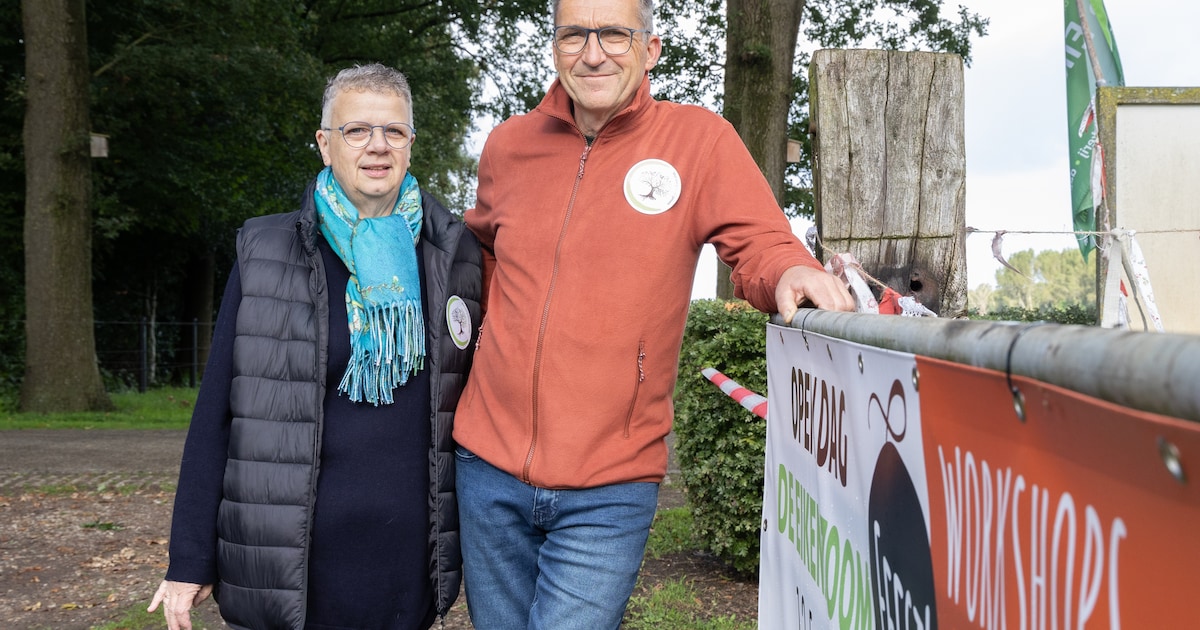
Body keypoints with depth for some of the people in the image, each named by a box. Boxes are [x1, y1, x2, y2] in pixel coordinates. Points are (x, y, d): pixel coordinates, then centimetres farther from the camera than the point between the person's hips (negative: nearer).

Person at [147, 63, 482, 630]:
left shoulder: (454, 256, 3)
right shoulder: (265, 254, -2)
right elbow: (216, 412, -1)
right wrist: (190, 560, -3)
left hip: (409, 565, 2)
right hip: (287, 562, -1)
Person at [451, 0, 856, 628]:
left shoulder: (698, 139, -5)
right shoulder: (509, 145, 6)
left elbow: (760, 246, -8)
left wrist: (789, 272, -29)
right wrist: (475, 326, 13)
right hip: (489, 465, 4)